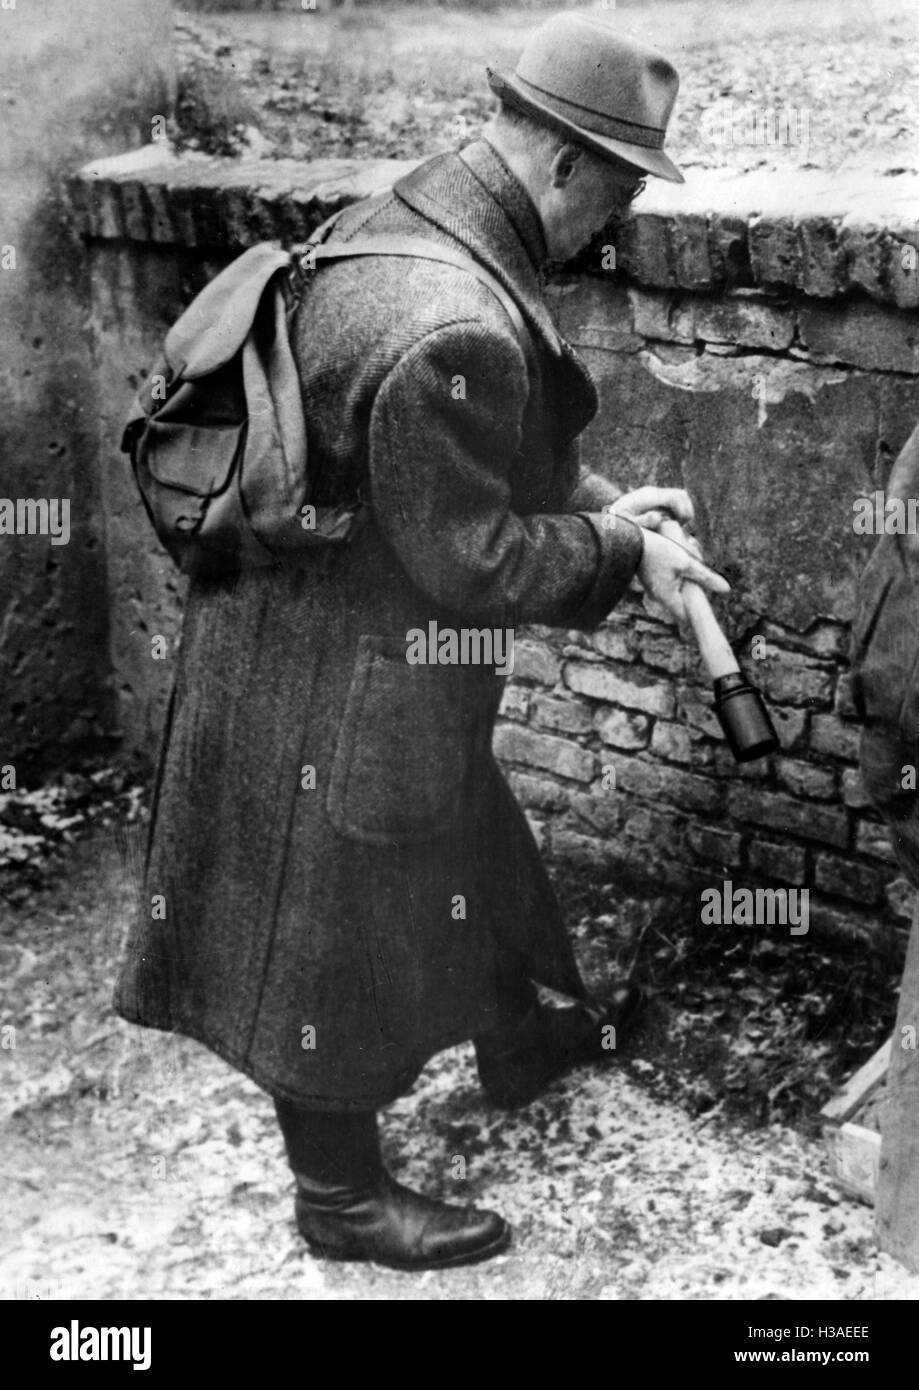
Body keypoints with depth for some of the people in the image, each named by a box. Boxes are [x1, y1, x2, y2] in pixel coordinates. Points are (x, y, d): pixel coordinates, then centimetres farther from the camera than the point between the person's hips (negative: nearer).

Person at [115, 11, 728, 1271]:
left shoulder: (402, 219, 0)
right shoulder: (453, 332, -34)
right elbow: (468, 563, -25)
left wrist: (606, 509, 1)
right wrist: (612, 543, -11)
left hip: (361, 656, 10)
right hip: (335, 692, -10)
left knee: (467, 849, 30)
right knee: (340, 939, 10)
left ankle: (526, 1040, 55)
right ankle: (342, 1198, 33)